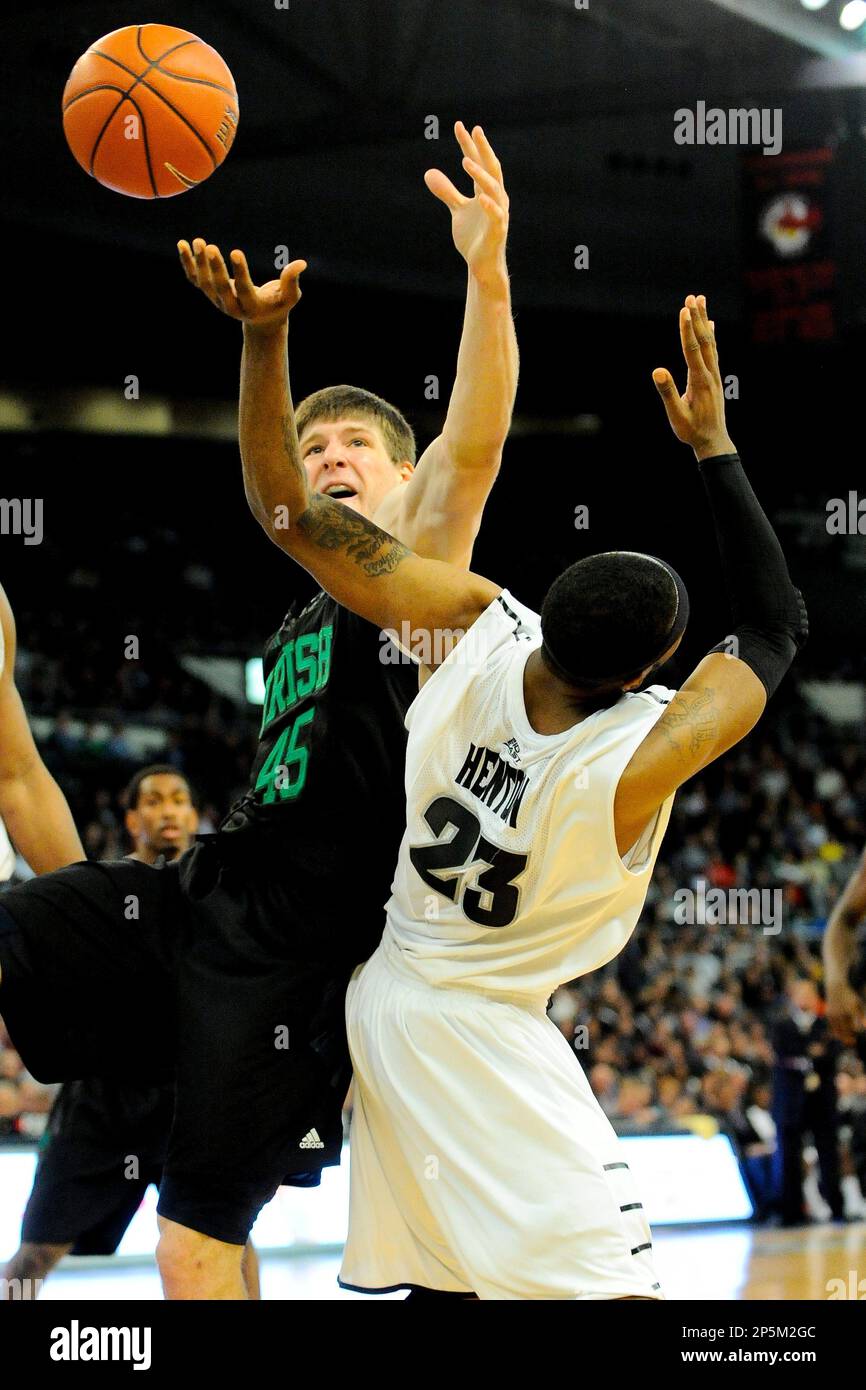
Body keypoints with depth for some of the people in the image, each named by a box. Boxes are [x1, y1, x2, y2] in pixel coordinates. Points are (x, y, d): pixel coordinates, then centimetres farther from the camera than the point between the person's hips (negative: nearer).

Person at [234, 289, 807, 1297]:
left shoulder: (477, 627, -17)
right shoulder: (637, 759, -25)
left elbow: (290, 513, -13)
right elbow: (776, 626, -10)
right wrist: (713, 446, -9)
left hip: (386, 997, 7)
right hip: (478, 1031, -7)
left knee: (442, 1278, 16)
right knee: (613, 1284, -10)